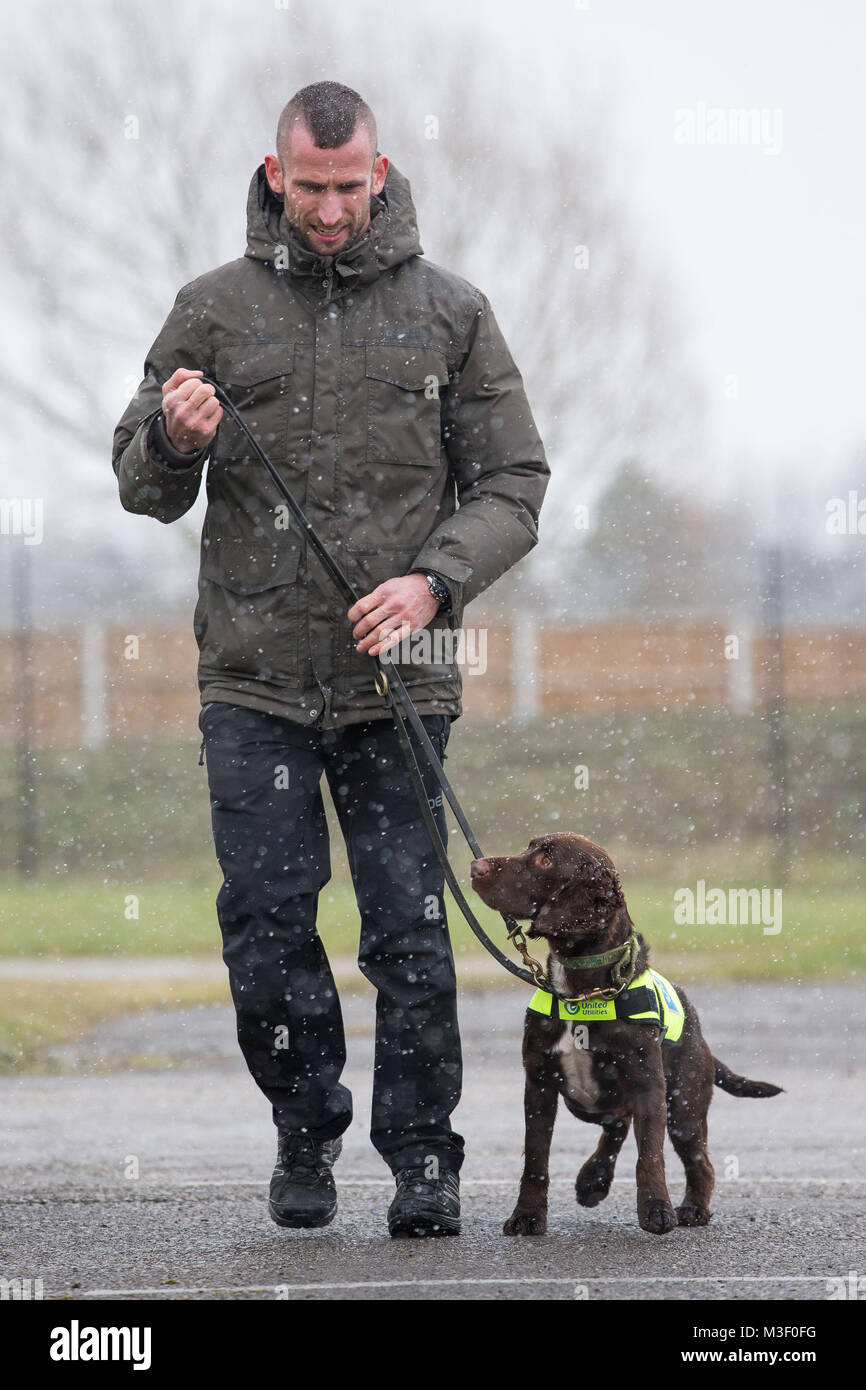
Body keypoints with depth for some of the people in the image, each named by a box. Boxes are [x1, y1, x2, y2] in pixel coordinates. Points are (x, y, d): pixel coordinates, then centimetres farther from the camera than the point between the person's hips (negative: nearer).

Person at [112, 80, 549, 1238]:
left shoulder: (449, 312, 5)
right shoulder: (217, 308, 7)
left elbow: (513, 483, 6)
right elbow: (142, 484, 10)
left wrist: (435, 581, -11)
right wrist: (172, 438, -14)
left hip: (395, 679, -1)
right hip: (253, 676, 1)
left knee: (409, 927, -3)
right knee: (267, 919, -1)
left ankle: (423, 1159, 6)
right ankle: (306, 1138, 16)